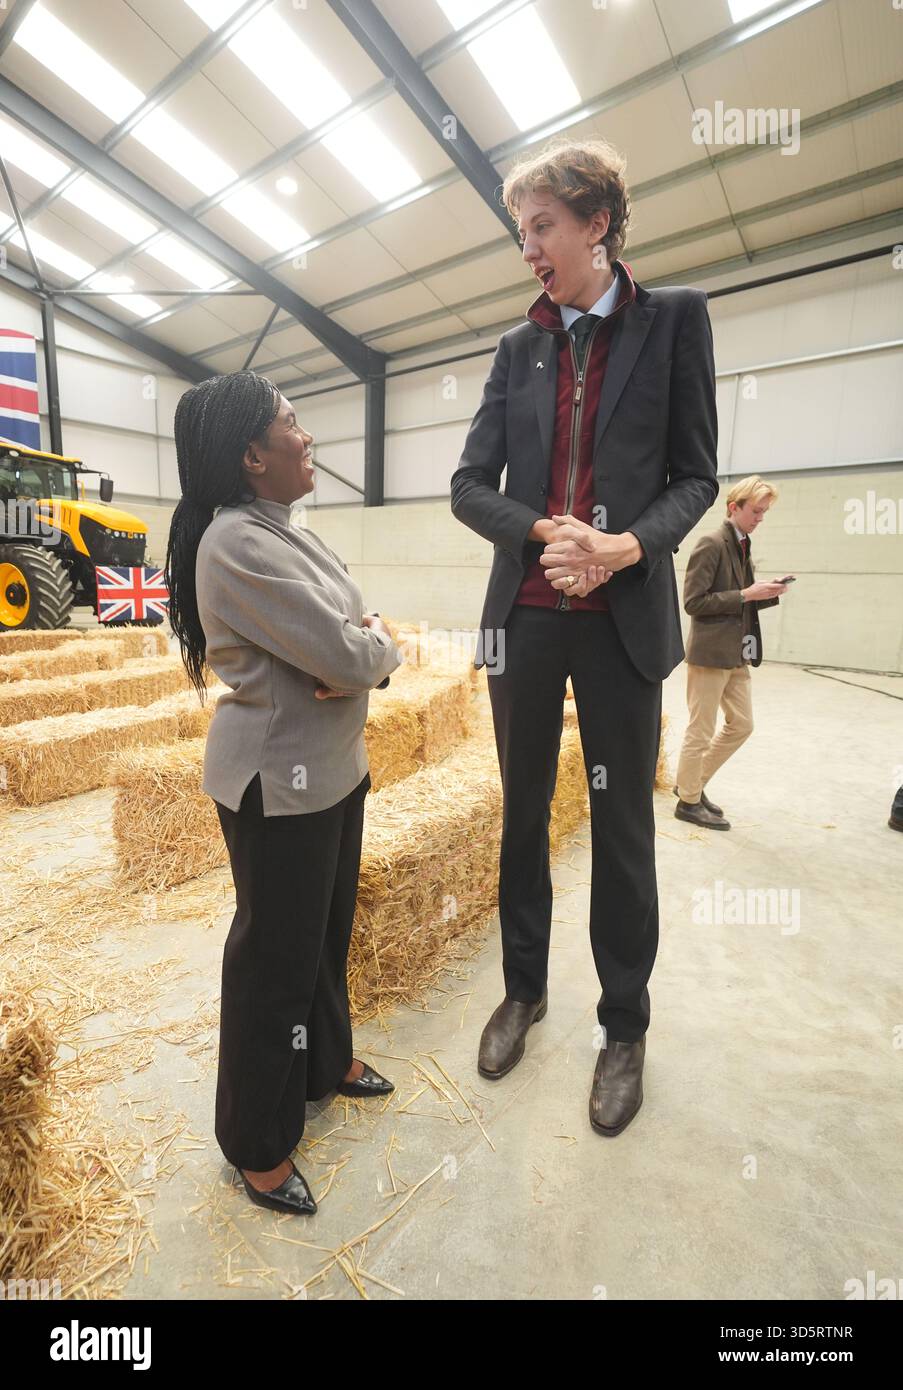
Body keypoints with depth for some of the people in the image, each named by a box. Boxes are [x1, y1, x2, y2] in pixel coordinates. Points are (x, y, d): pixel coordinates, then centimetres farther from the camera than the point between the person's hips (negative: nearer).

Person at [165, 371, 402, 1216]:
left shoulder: (289, 533, 10)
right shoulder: (236, 543, -20)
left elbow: (358, 635, 8)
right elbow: (349, 655, -26)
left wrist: (362, 652, -14)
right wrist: (382, 648, -5)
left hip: (333, 765, 9)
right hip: (279, 781, -9)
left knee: (328, 932, 23)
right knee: (275, 954, 8)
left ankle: (325, 1062, 48)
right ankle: (256, 1142, 33)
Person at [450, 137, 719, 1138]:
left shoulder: (673, 320, 7)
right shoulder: (518, 347, 13)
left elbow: (695, 478, 3)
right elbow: (469, 486, 6)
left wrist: (627, 544, -17)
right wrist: (545, 531, -13)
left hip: (623, 619, -2)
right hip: (524, 616, 3)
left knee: (622, 828, 5)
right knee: (523, 814, 11)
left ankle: (625, 1027, 27)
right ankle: (523, 988, 33)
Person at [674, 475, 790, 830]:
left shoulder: (744, 547, 15)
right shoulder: (711, 544, -11)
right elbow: (694, 601, -16)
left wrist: (768, 593, 1)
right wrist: (745, 595, -17)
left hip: (737, 653, 9)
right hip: (710, 652, -9)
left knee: (741, 724, 14)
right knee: (701, 731, 1)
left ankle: (693, 783, 27)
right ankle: (688, 801, 16)